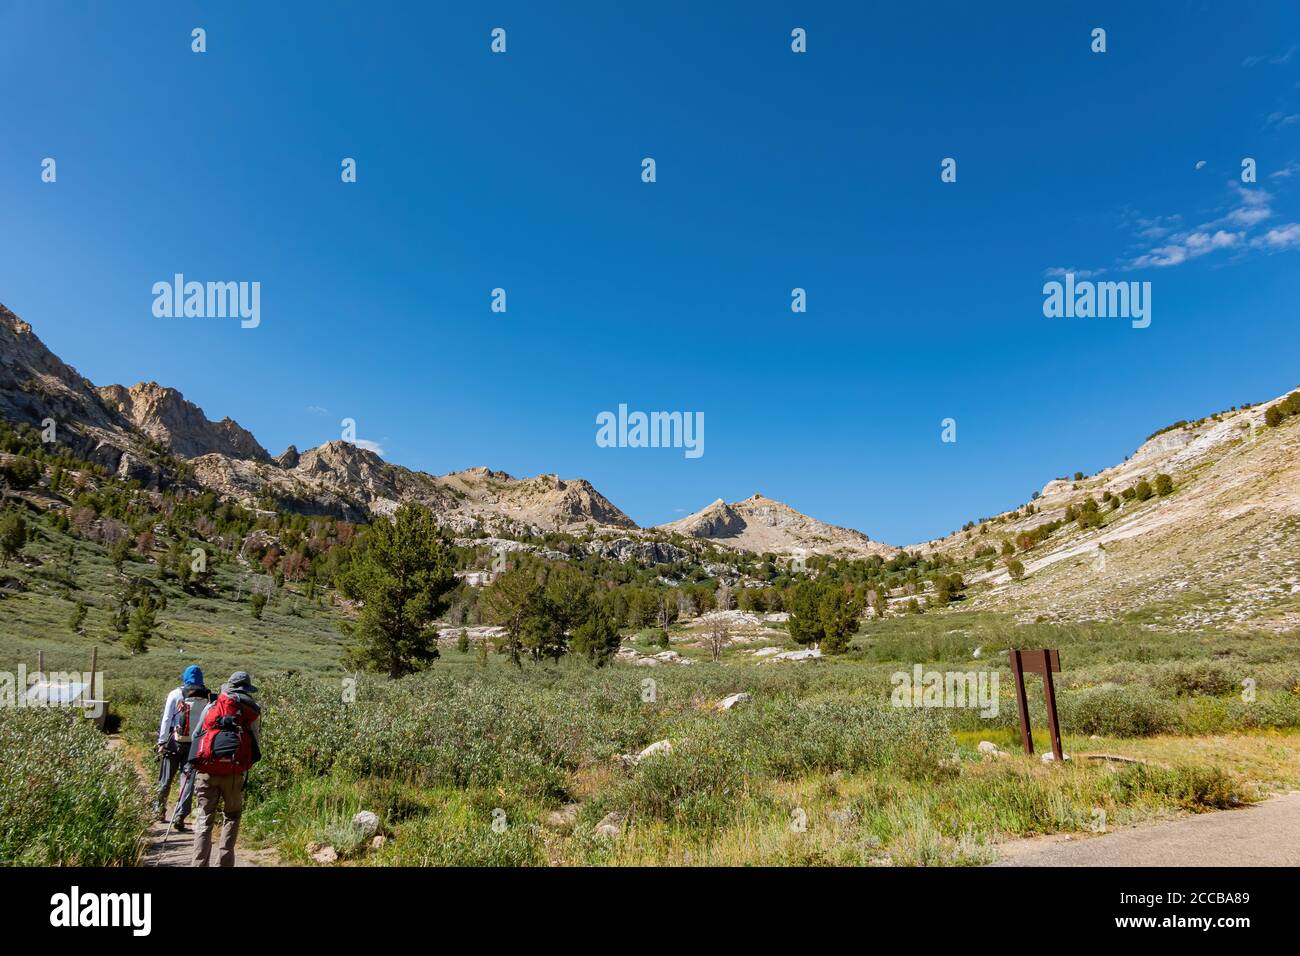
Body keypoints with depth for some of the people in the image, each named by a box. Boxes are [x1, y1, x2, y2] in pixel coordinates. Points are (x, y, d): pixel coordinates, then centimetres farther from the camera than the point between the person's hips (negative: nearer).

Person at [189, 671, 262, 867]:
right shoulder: (252, 711, 6)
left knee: (204, 818, 8)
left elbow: (196, 735, 17)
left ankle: (199, 863, -1)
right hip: (234, 772, -1)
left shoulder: (210, 707, 10)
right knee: (232, 816, 16)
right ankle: (224, 862, 10)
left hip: (206, 770, 1)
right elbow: (257, 745, 7)